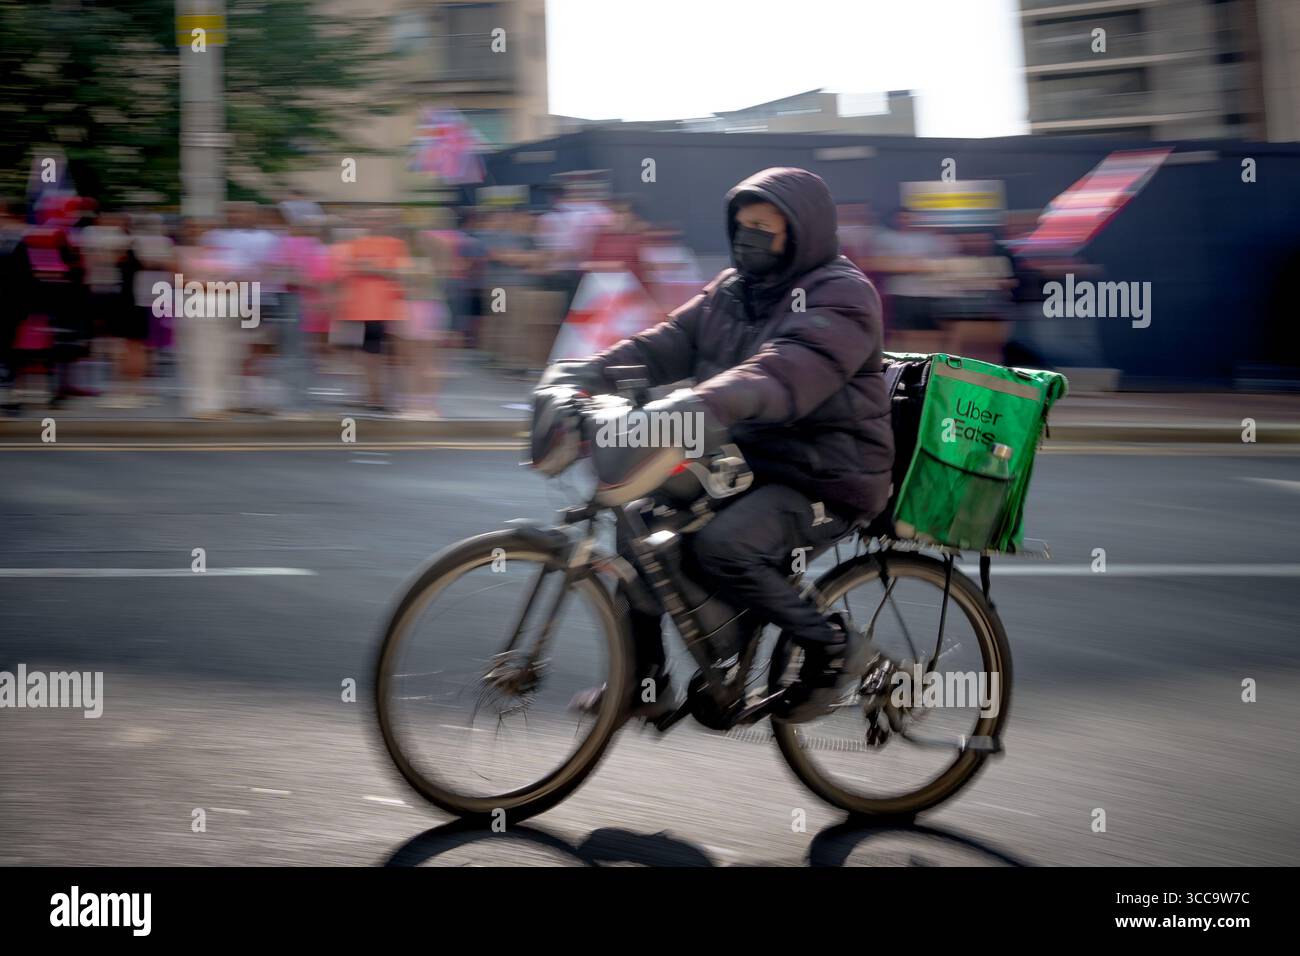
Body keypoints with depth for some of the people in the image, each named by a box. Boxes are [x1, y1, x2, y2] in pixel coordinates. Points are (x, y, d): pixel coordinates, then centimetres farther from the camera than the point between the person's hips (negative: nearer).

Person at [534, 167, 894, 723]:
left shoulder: (841, 295, -14)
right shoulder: (732, 291, 13)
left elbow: (787, 374, -32)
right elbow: (663, 347, 2)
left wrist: (701, 405, -48)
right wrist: (577, 379, -14)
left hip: (824, 481, -8)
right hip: (748, 466, 8)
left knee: (722, 546, -29)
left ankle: (824, 642, -7)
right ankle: (644, 679, 10)